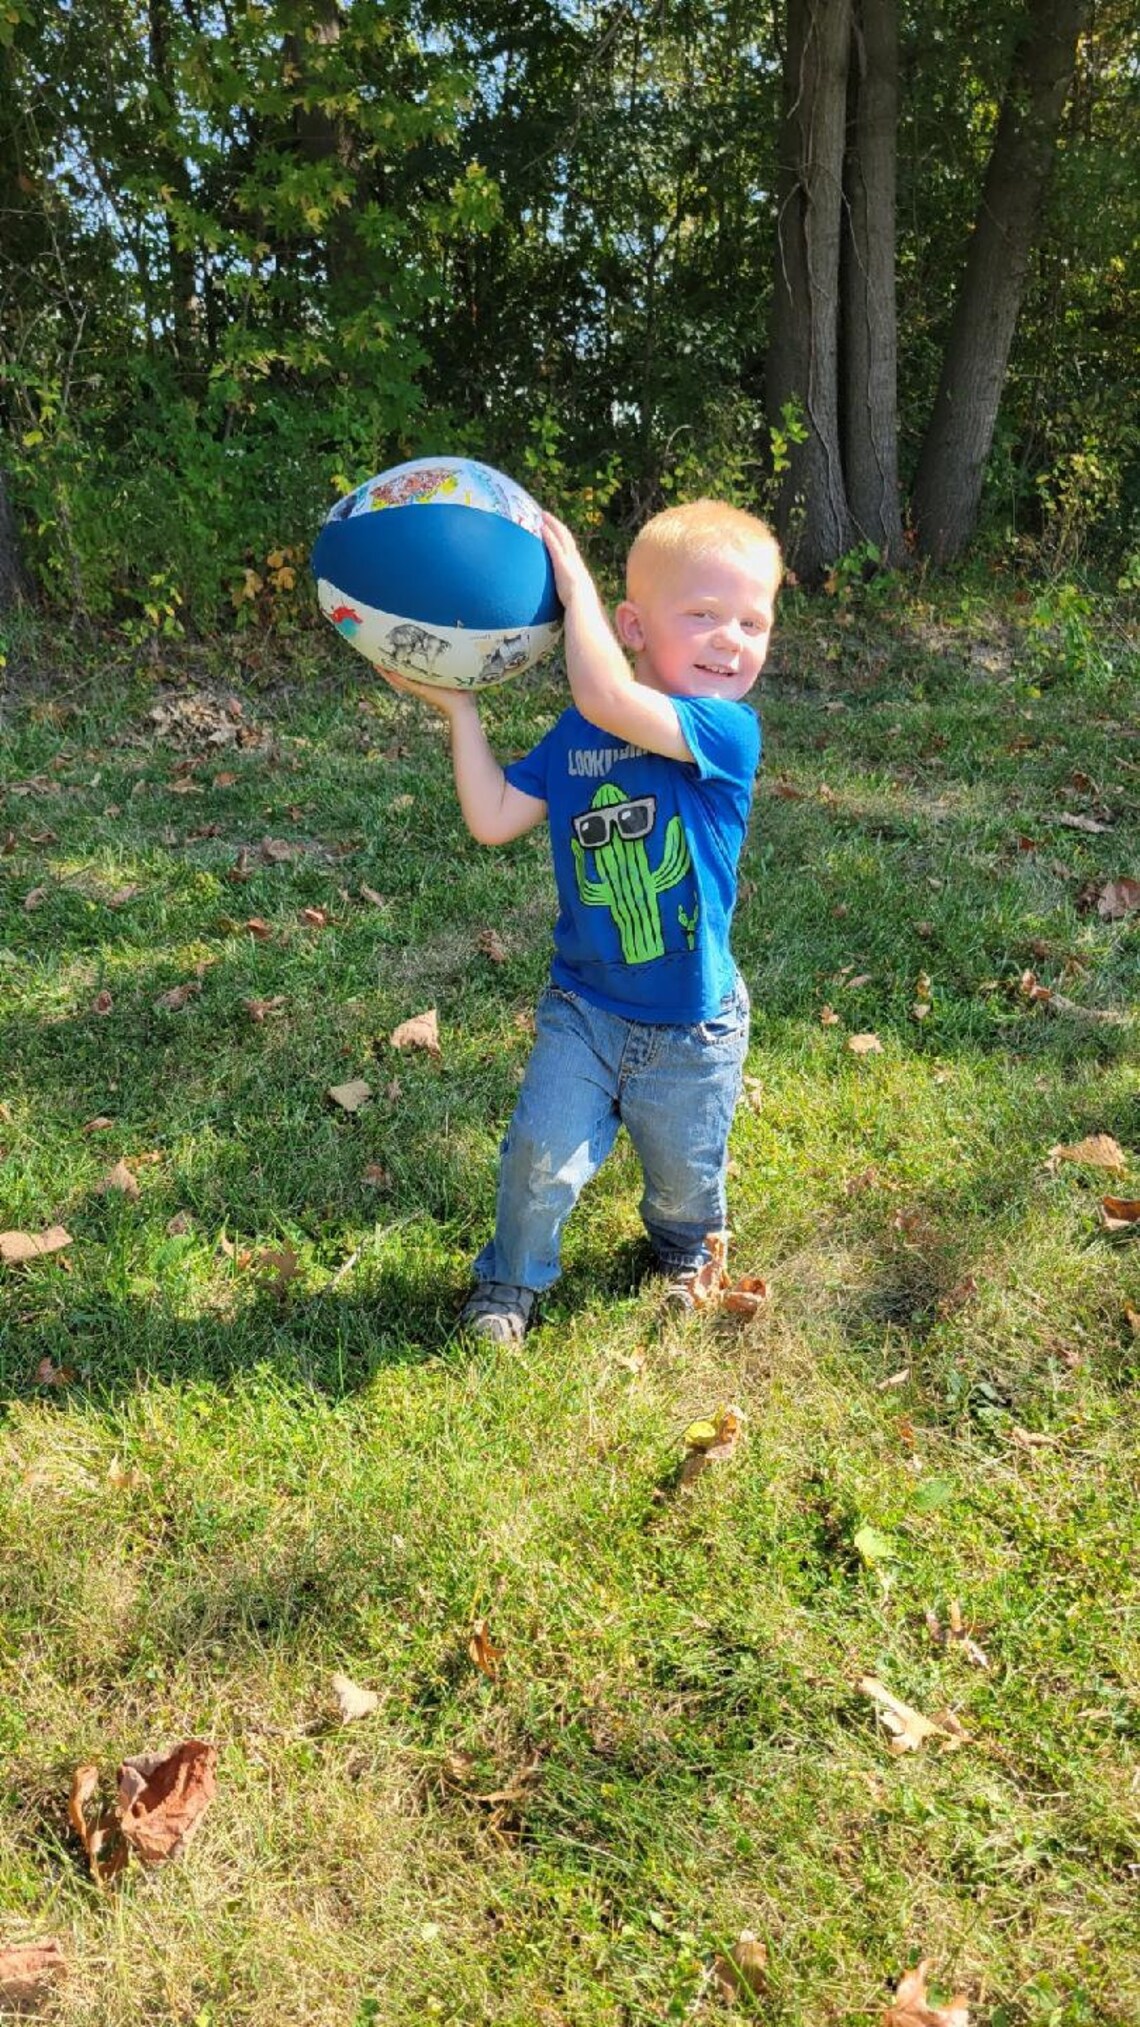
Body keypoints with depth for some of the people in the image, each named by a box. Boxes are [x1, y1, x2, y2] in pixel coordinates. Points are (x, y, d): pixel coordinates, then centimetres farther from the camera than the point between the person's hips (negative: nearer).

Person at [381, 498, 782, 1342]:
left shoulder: (728, 732, -21)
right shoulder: (575, 736, -4)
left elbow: (606, 699, -36)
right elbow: (493, 819, -5)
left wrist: (574, 578, -26)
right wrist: (458, 708, -7)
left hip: (692, 1028, -2)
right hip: (583, 1008, 2)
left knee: (686, 1176, 18)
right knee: (542, 1158, -3)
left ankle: (683, 1250, 54)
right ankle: (513, 1279, 28)